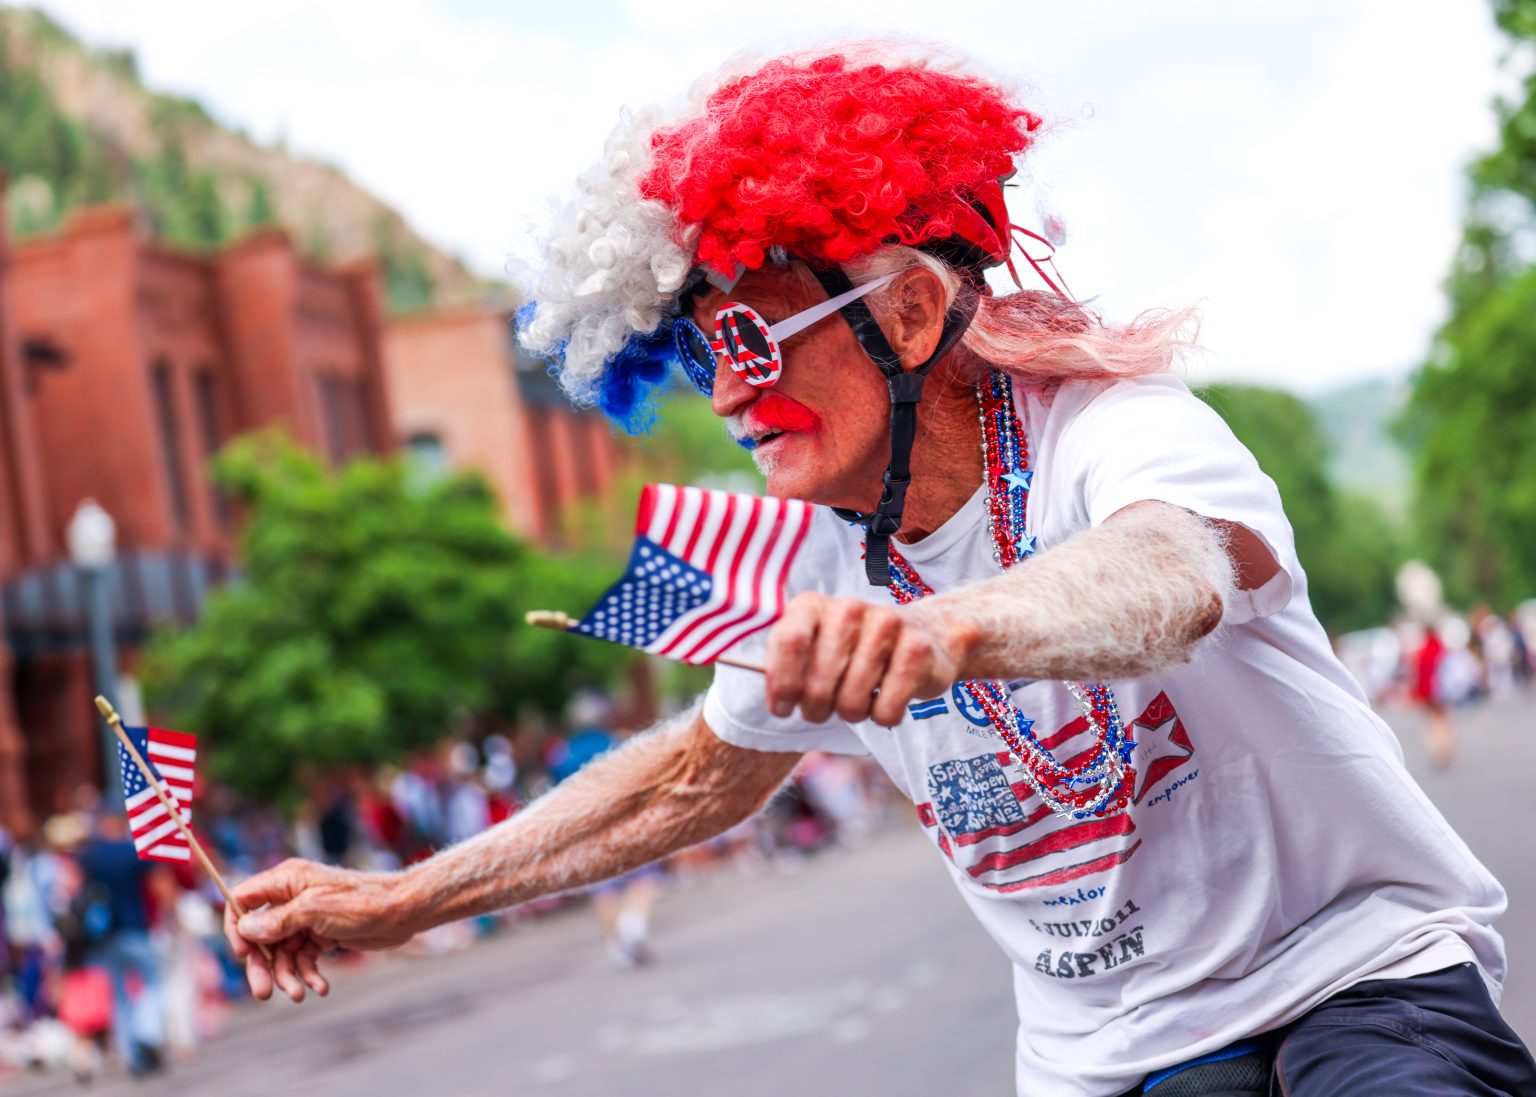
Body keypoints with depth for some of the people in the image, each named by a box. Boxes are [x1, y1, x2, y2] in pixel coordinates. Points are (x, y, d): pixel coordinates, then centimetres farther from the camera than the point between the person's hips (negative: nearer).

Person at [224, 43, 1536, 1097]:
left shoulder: (1113, 433, -17)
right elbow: (696, 773, 17)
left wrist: (960, 626, -63)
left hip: (1360, 971, -6)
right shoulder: (826, 583, 1)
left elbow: (1165, 570, -41)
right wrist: (402, 900, 16)